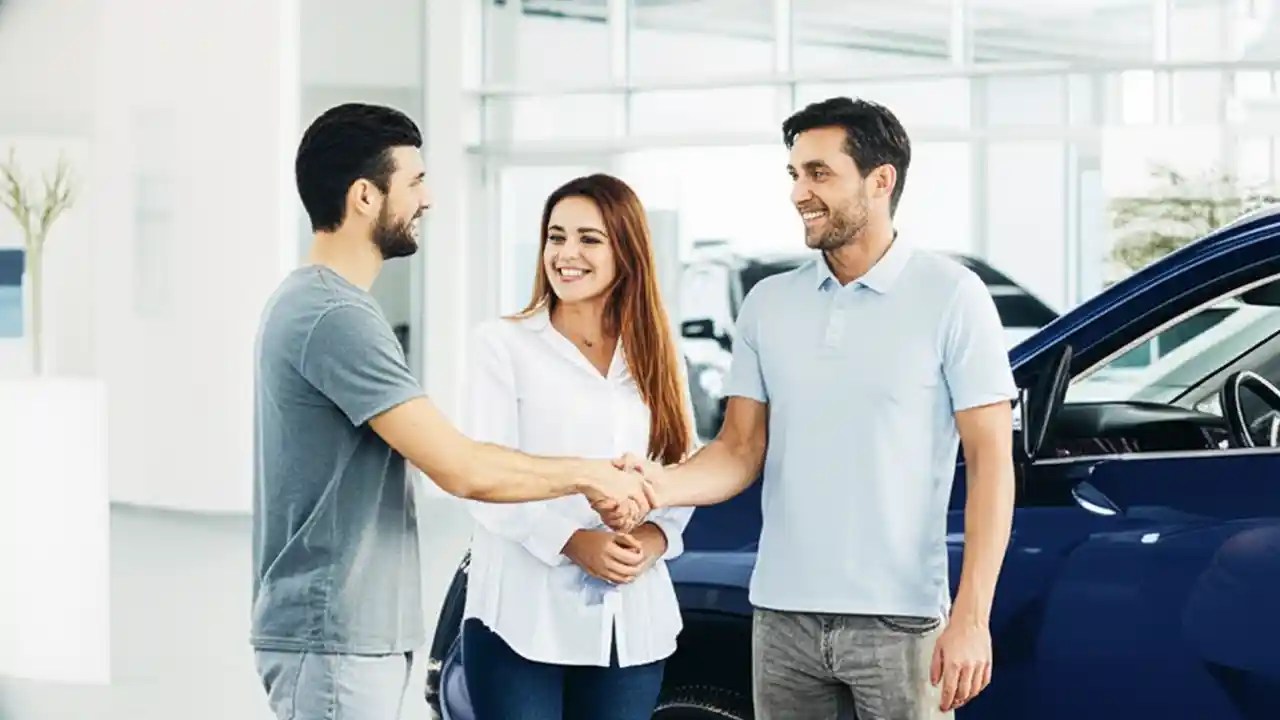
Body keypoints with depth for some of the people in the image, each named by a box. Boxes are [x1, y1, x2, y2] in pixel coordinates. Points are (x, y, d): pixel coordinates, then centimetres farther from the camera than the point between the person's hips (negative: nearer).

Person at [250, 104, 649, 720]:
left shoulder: (307, 300, 13)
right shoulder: (337, 318, -20)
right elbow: (462, 469, -23)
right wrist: (588, 475, -9)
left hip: (351, 630, 10)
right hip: (336, 637, -10)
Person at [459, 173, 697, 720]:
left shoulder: (657, 355, 12)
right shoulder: (502, 344, -2)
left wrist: (657, 536, -9)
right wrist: (571, 541, -20)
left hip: (631, 625, 4)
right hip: (521, 620, -4)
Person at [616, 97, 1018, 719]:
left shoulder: (950, 298, -4)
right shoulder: (768, 303, 8)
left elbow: (990, 462, -6)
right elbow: (741, 449, 8)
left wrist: (971, 617, -14)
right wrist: (665, 486, -14)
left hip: (899, 622, -4)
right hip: (782, 618, 4)